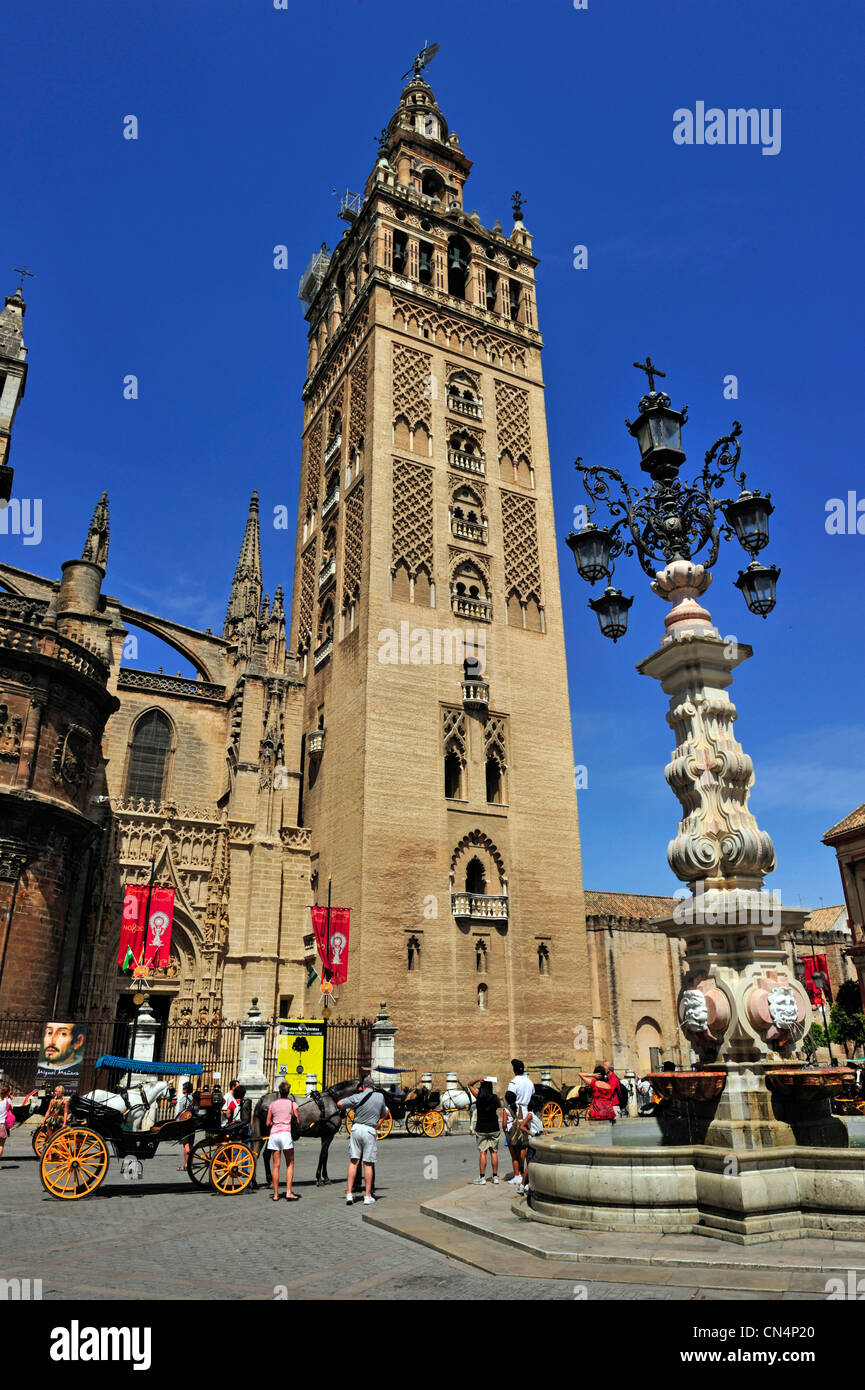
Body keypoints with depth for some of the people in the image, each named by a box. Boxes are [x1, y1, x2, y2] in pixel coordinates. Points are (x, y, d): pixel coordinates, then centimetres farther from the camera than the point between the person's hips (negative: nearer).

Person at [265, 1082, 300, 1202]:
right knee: (290, 1164, 6)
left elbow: (268, 1123, 9)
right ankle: (288, 1192, -3)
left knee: (276, 1165, 8)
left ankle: (276, 1194, 9)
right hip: (286, 1133, -3)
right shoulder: (292, 1104, 2)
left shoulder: (272, 1104, 9)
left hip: (274, 1134, 3)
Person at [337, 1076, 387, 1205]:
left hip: (356, 1128, 0)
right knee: (368, 1164, 7)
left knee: (353, 1162, 7)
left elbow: (340, 1103, 0)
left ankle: (349, 1194, 4)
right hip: (370, 1131, 0)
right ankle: (368, 1196, 11)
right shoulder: (380, 1097, 4)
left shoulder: (358, 1097, -3)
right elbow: (384, 1112, 19)